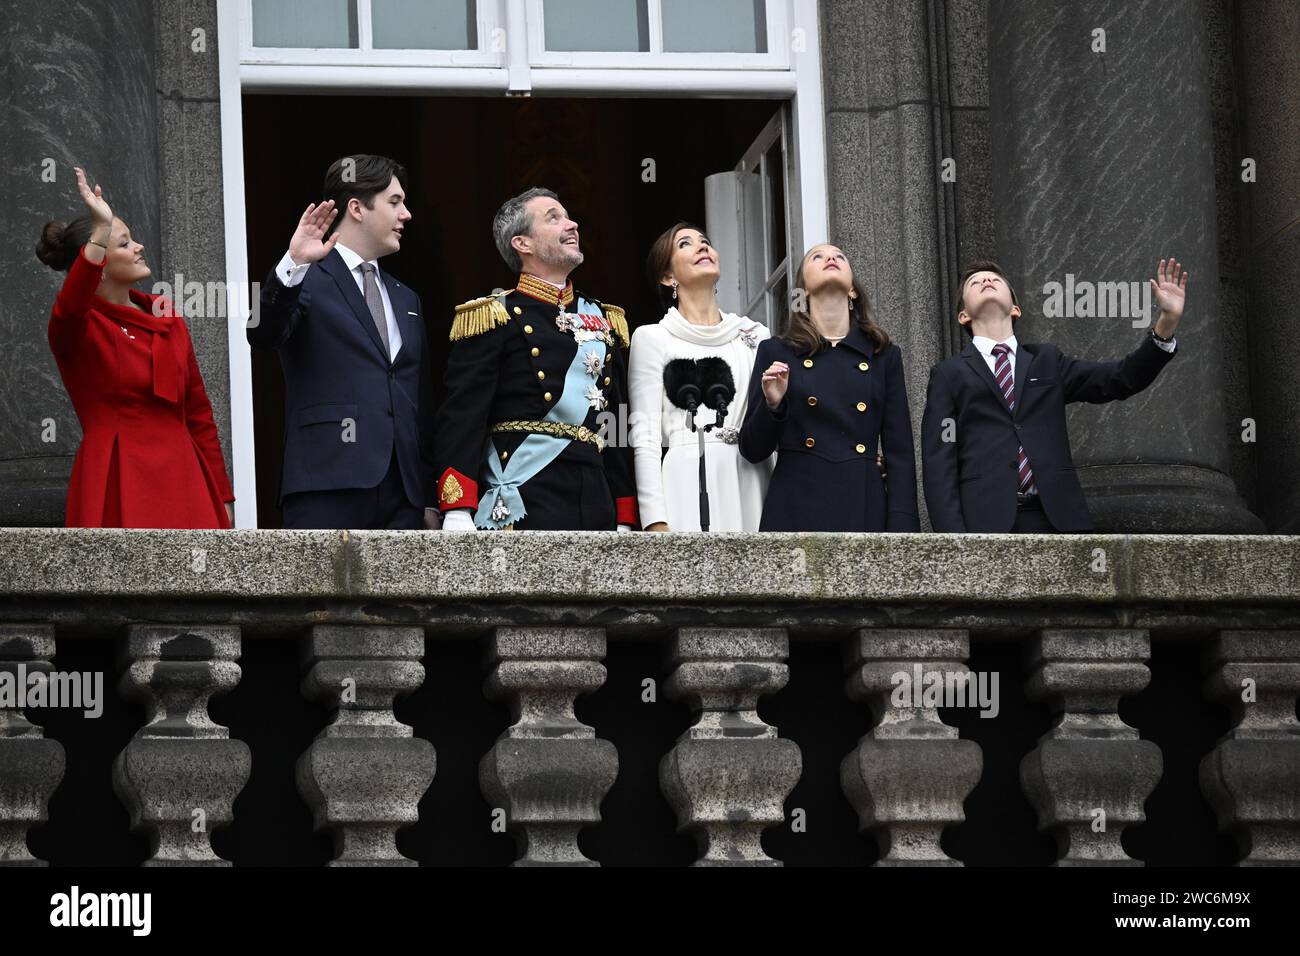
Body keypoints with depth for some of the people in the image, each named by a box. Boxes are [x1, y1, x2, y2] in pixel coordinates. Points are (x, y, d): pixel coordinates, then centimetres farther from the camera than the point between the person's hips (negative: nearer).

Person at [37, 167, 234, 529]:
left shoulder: (168, 318, 17)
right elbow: (69, 308, -28)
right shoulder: (78, 326, -1)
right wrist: (100, 234, -37)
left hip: (179, 479, 5)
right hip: (117, 485, -5)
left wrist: (221, 496, 17)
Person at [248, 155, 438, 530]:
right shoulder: (309, 281, 2)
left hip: (401, 499, 7)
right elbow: (262, 336, -17)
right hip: (329, 494, -7)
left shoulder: (406, 300, 24)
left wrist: (429, 499, 18)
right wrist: (294, 265, -31)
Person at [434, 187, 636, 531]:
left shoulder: (603, 321, 20)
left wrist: (624, 520, 16)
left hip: (596, 512, 6)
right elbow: (462, 417, -7)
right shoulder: (494, 318, 1)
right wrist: (457, 514, -17)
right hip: (518, 510, -6)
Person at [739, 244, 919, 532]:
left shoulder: (884, 356, 12)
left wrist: (901, 530, -4)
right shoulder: (776, 353, 9)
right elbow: (753, 450, 8)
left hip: (866, 515, 1)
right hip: (796, 515, -1)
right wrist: (772, 405, -12)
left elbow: (900, 455, 8)